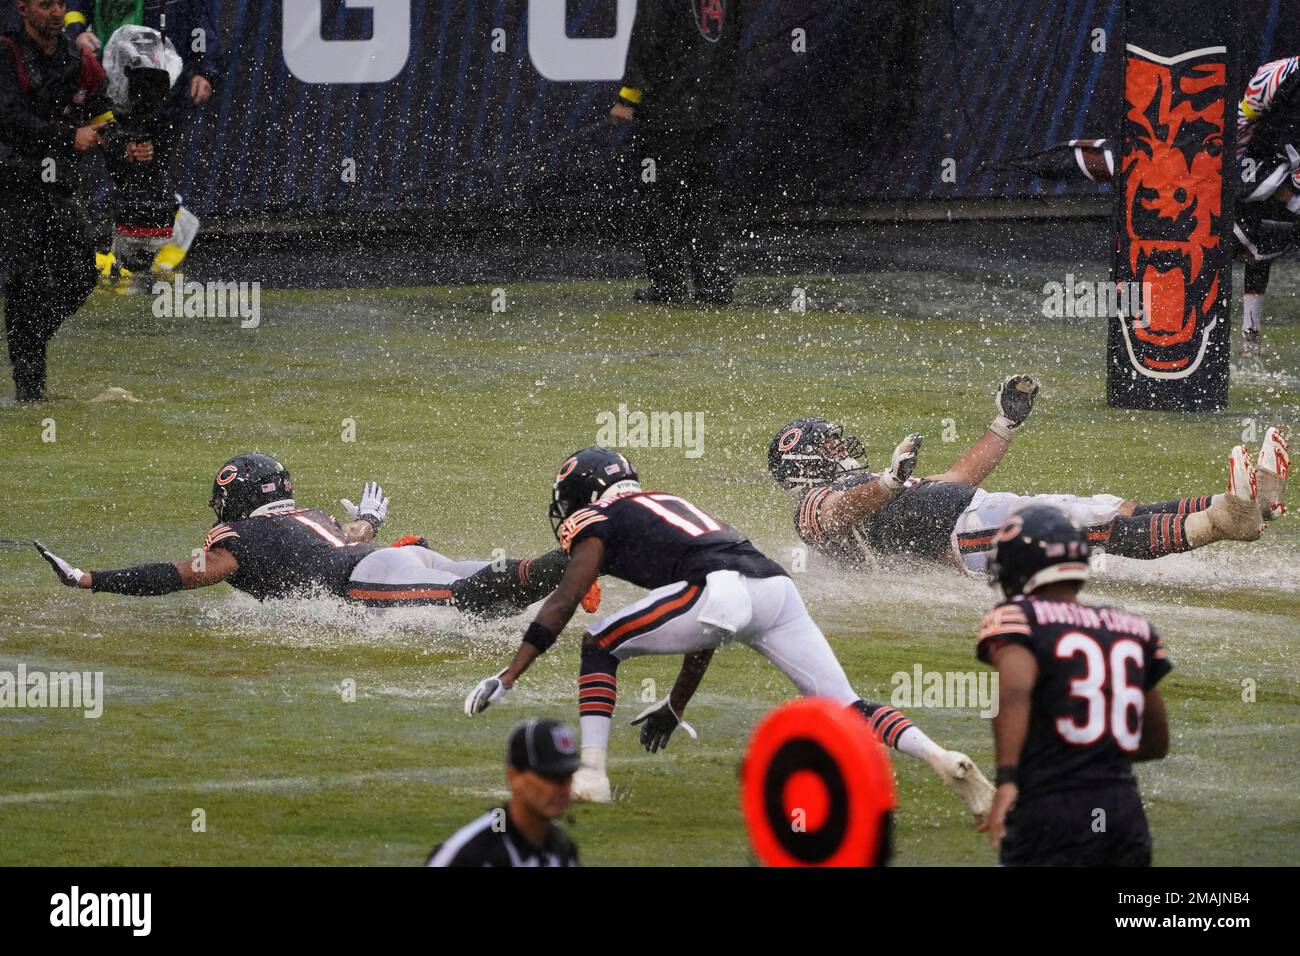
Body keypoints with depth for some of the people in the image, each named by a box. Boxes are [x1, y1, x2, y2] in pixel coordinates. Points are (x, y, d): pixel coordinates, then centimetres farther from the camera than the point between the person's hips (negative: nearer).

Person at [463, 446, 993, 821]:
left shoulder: (599, 521, 19)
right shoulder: (673, 506, 40)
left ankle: (591, 773, 4)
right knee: (846, 708, 8)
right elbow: (703, 638, 44)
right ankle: (942, 760, -13)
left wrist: (507, 677, 9)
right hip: (777, 586, 7)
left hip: (722, 590, -7)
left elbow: (562, 604, 7)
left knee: (600, 646, 13)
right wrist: (674, 709, 53)